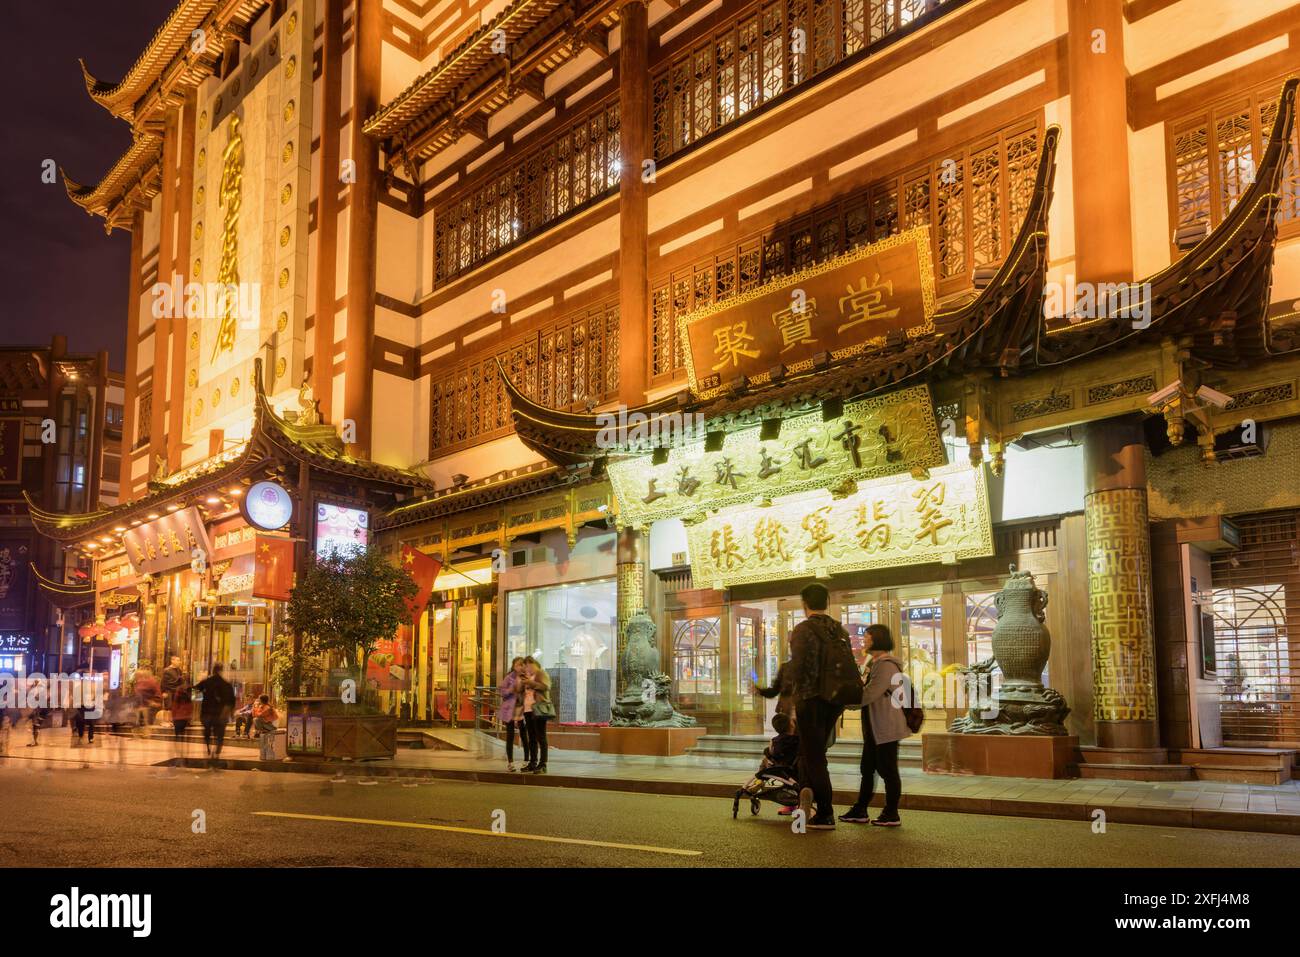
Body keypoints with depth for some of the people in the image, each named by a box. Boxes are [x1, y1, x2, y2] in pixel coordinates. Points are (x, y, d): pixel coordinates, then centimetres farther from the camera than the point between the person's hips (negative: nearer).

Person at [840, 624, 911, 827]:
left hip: (886, 729, -10)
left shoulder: (886, 665, -17)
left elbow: (869, 695, -23)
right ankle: (860, 811, 19)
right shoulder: (875, 664, 18)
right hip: (874, 729, 10)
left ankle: (892, 815, 6)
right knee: (867, 770, 13)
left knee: (888, 770, -2)